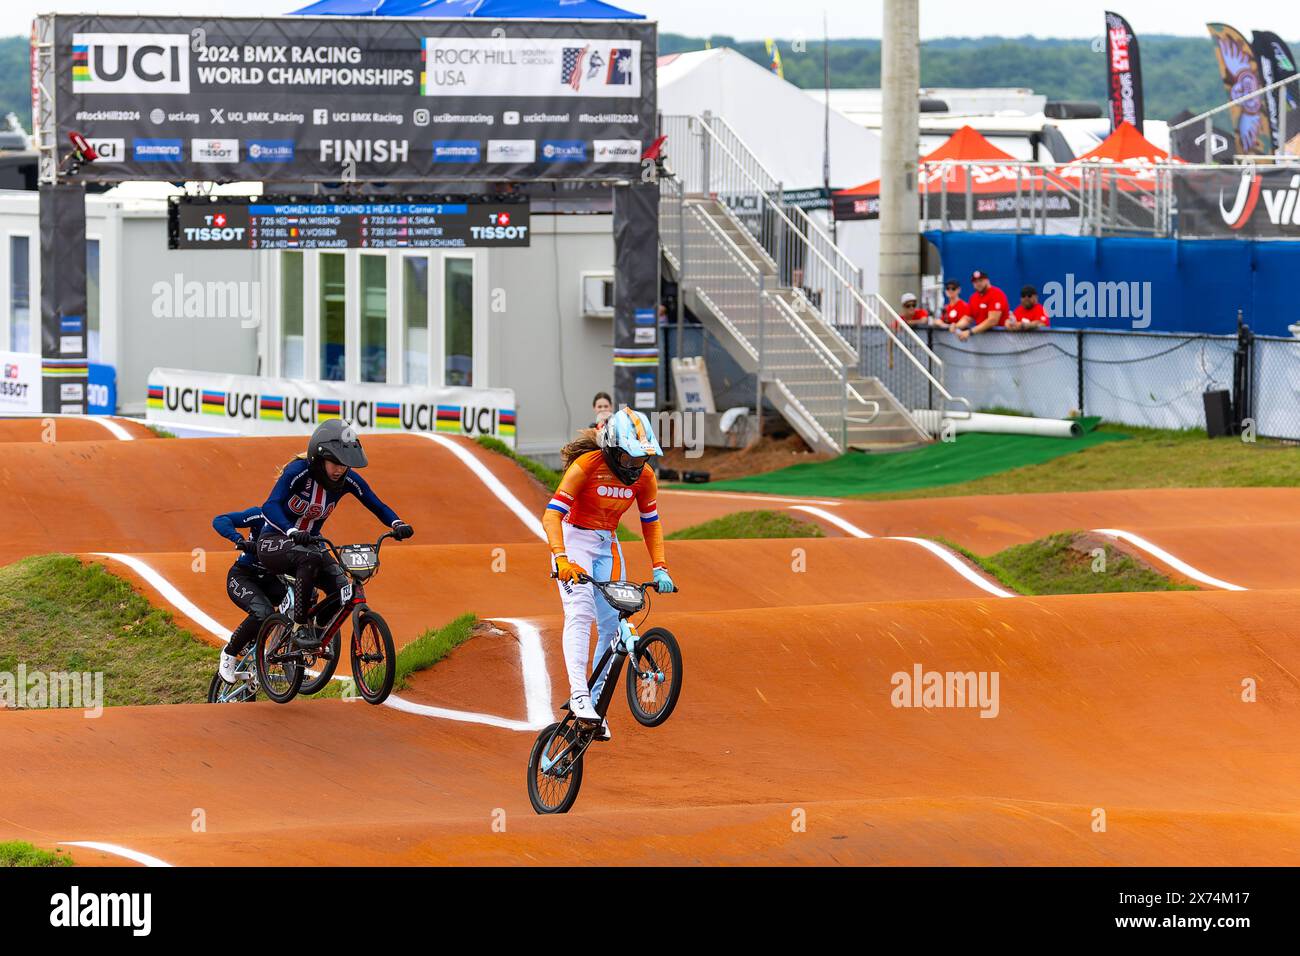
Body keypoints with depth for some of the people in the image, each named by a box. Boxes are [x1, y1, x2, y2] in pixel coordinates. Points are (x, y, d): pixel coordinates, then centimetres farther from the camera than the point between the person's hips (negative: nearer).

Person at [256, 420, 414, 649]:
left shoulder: (347, 480, -10)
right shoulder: (299, 471, -25)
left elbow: (378, 506, -6)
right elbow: (270, 507, -37)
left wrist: (398, 525, -27)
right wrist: (292, 532, -56)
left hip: (308, 542, 5)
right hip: (274, 543, -5)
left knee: (342, 590, -17)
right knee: (310, 557, -38)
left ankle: (318, 630, 12)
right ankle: (300, 628, -28)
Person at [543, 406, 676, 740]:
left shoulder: (645, 477, -7)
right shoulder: (586, 466, -23)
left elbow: (651, 523, 7)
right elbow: (551, 515, -27)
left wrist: (660, 568, -4)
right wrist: (561, 559, -41)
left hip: (608, 546, 6)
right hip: (574, 539, -6)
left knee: (612, 625, 1)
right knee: (580, 612, -26)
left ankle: (596, 703, 10)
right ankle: (578, 695, -36)